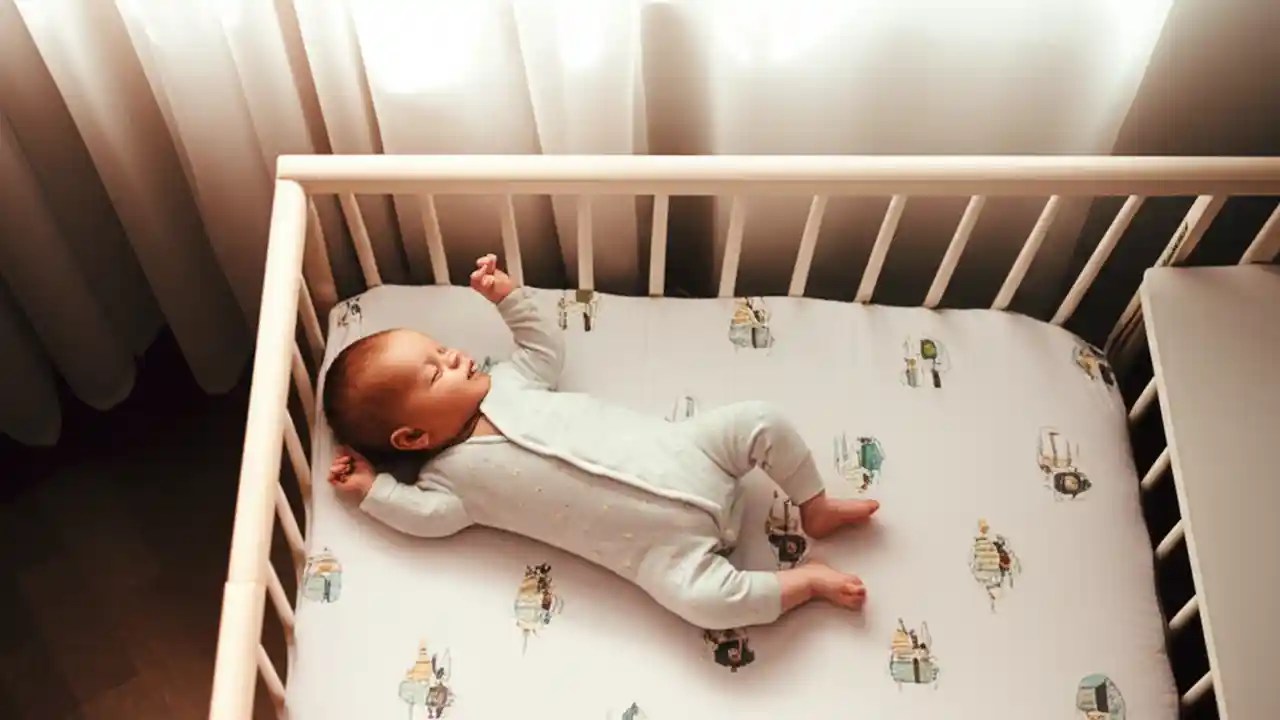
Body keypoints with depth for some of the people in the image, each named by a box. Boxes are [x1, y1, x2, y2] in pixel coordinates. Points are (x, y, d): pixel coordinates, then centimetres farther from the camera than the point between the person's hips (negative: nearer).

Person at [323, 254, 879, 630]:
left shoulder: (504, 383, 13)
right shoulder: (454, 472, -2)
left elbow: (546, 348, 25)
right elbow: (429, 515, -16)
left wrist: (508, 296, 19)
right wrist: (371, 489, -9)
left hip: (682, 453, 6)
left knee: (763, 420, -7)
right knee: (706, 600, -29)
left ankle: (816, 508, 17)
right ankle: (806, 580, -3)